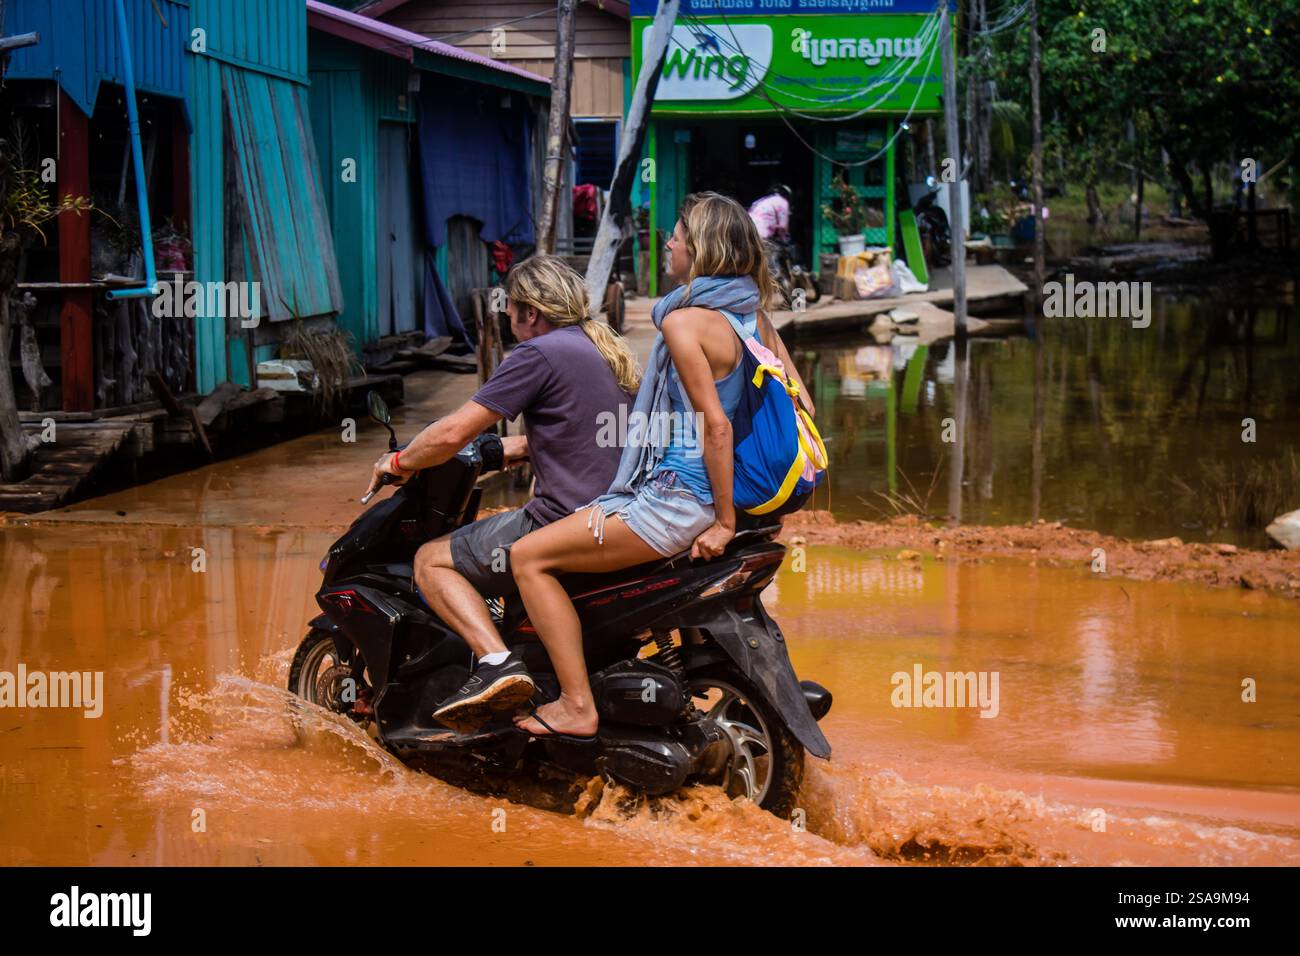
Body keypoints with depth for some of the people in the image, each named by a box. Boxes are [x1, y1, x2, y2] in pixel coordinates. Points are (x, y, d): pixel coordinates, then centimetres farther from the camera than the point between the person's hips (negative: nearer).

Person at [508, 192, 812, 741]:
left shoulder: (684, 321, -16)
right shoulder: (754, 315, 8)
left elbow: (715, 424, -22)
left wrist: (724, 521, -18)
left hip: (678, 497, -10)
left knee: (529, 557, -6)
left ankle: (576, 706, -10)